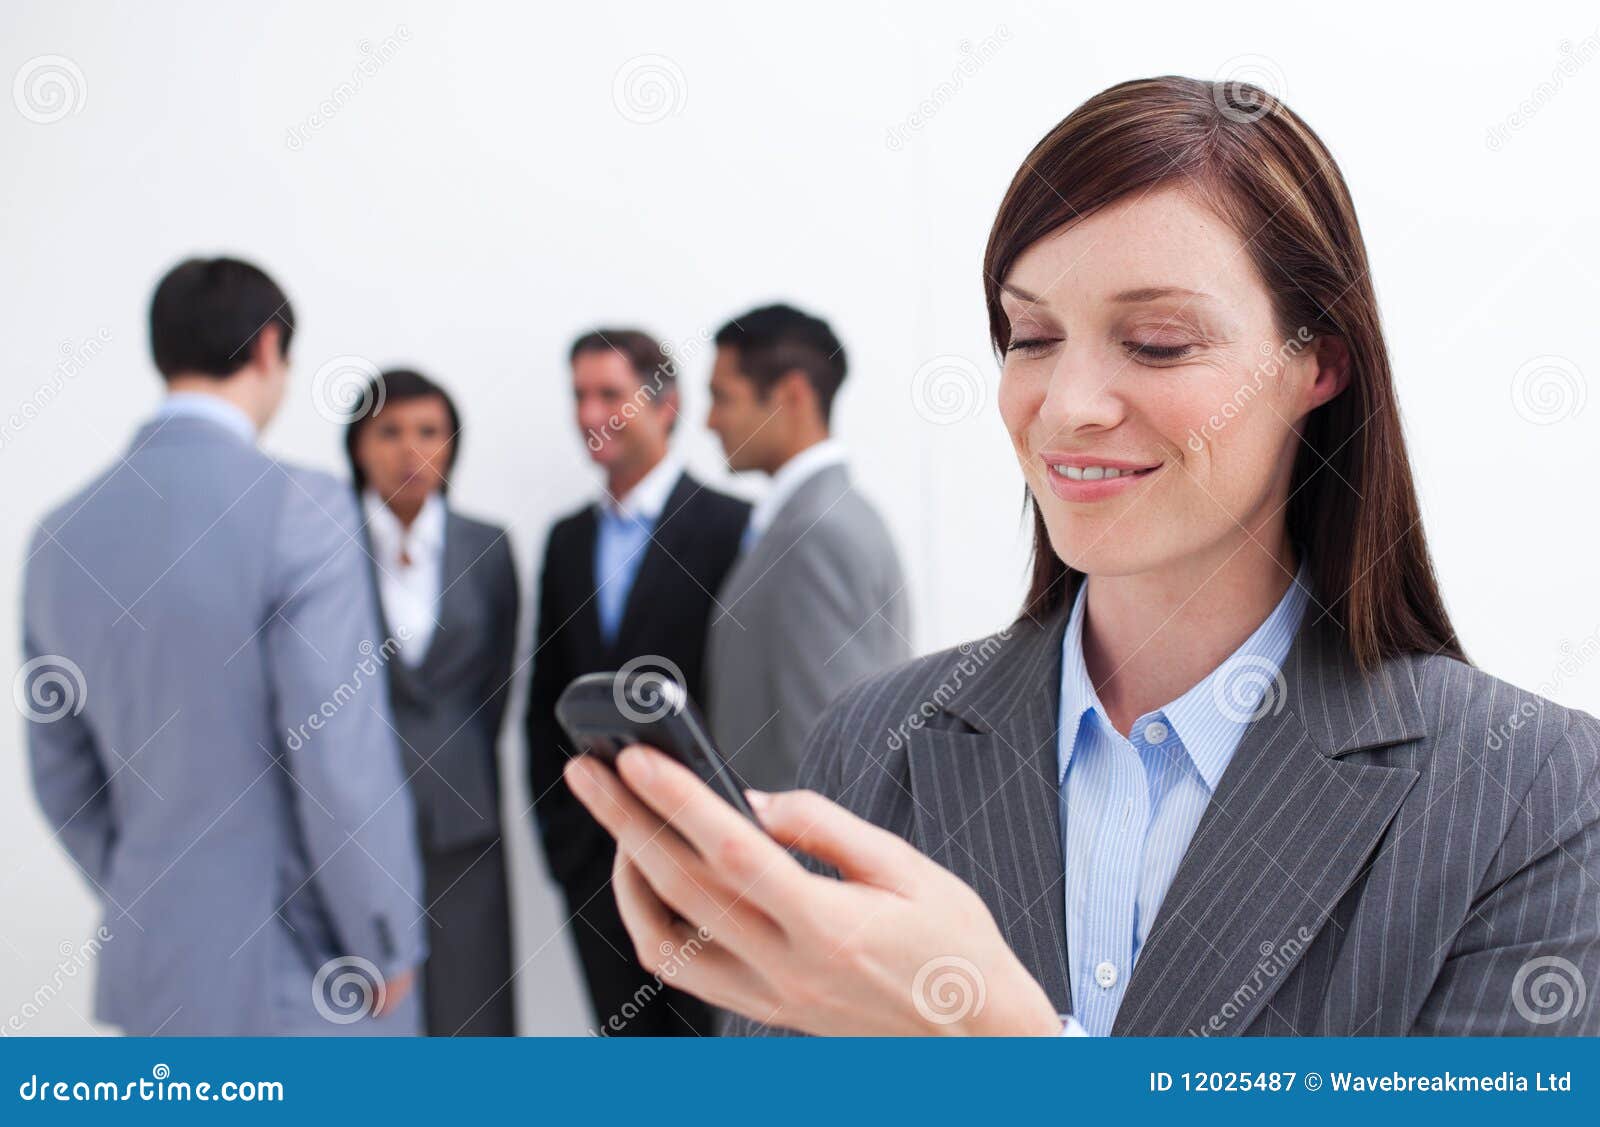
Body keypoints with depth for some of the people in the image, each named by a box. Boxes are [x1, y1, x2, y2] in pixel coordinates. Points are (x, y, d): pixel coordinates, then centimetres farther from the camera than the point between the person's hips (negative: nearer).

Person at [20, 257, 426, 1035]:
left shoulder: (62, 533, 3)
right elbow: (342, 757, -19)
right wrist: (389, 942, -7)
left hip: (157, 965, 6)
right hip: (302, 965, -6)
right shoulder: (300, 508, -16)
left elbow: (62, 772, 11)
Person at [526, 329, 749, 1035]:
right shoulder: (568, 539, 12)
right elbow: (546, 698, 15)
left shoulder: (731, 527, -6)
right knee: (626, 1029, 11)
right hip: (593, 862, 5)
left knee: (707, 1026, 2)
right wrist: (558, 833, 9)